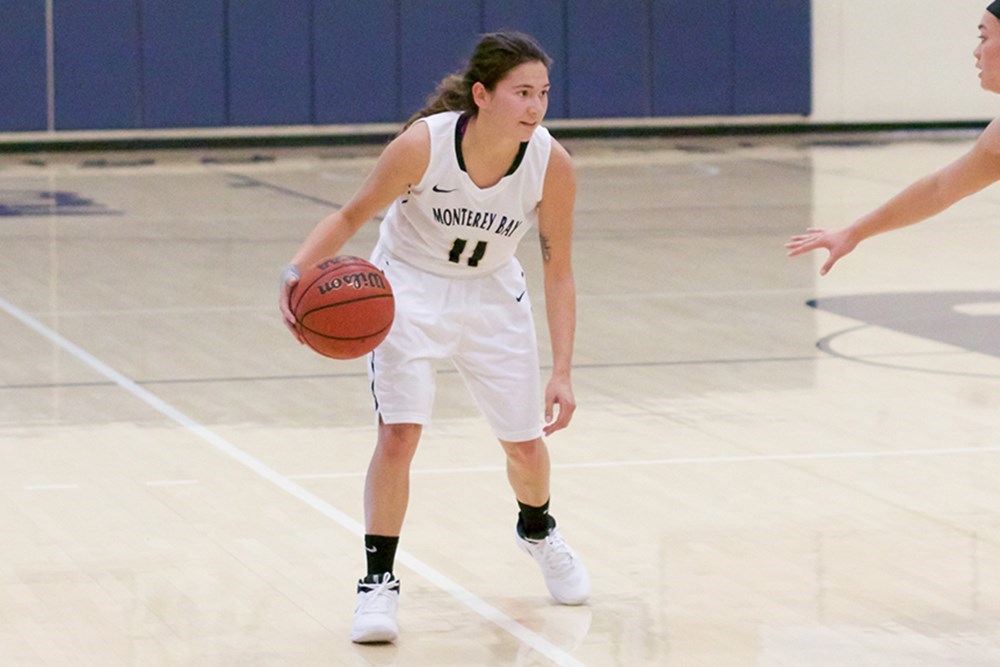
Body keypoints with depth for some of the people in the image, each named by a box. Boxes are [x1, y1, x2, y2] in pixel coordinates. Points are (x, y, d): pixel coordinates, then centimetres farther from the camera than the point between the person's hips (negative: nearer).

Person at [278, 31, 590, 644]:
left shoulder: (551, 164, -24)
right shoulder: (424, 144, -30)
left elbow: (558, 272, -13)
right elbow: (354, 215, -16)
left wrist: (562, 373, -17)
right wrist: (299, 271, -33)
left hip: (492, 295, 3)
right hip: (410, 289, -3)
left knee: (526, 441, 11)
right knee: (399, 432, -18)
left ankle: (538, 531, 44)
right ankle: (379, 581, -5)